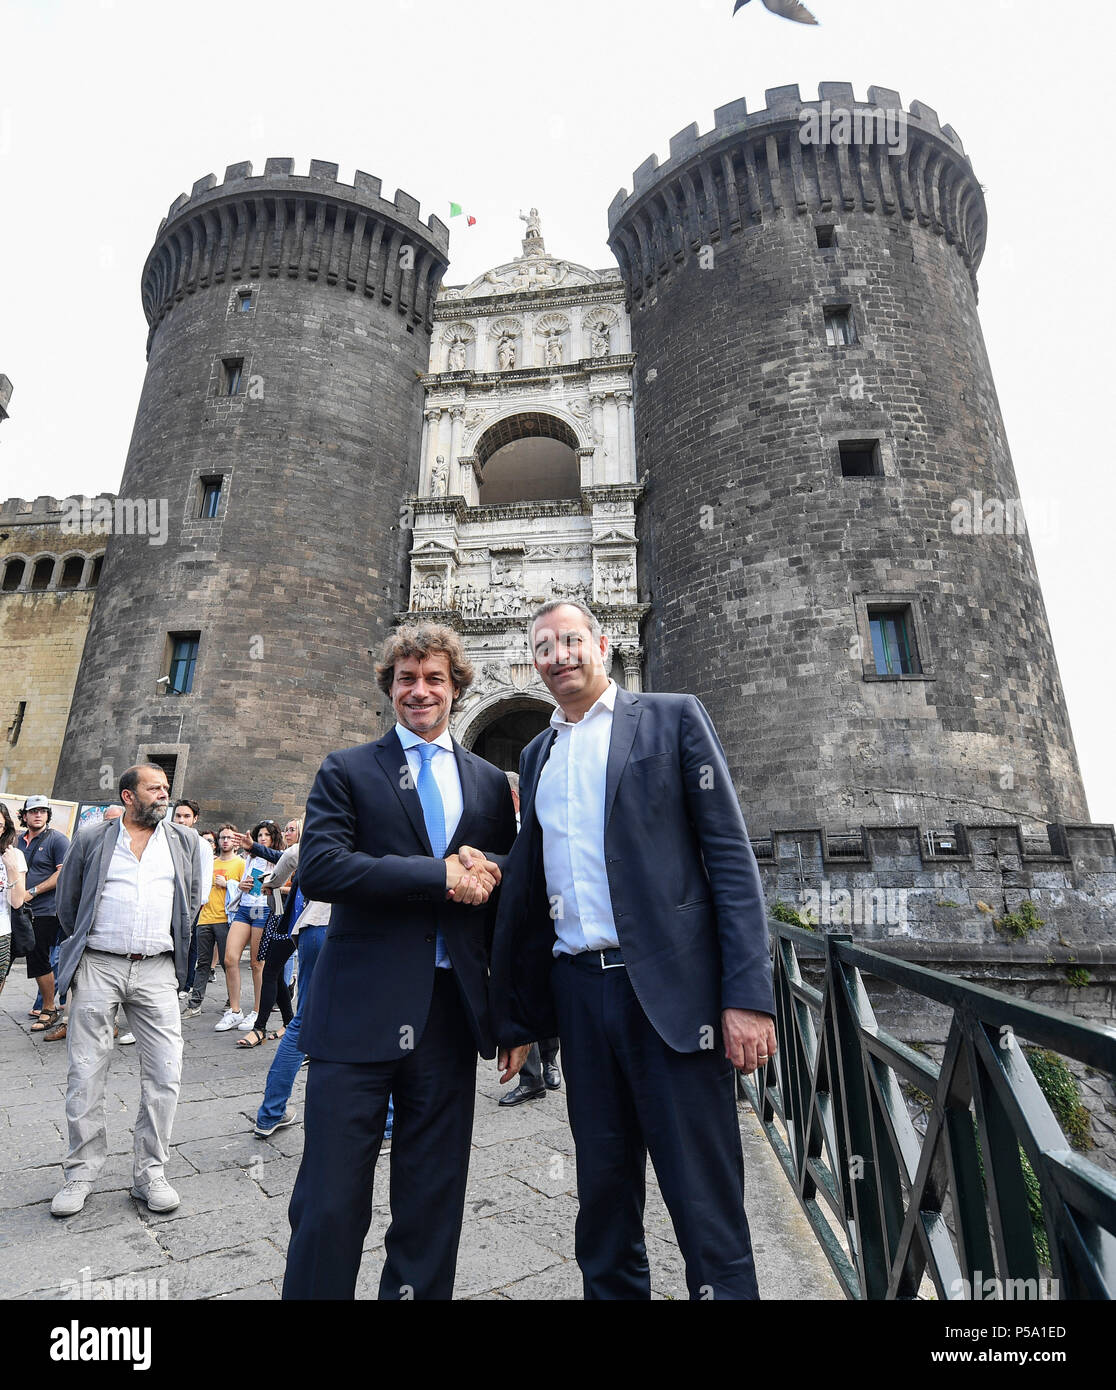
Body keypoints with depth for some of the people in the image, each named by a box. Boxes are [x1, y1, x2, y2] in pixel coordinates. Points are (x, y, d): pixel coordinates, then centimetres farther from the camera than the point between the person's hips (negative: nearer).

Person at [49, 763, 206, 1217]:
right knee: (85, 1073, 6)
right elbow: (67, 902, 13)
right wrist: (84, 947, 14)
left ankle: (149, 1172, 16)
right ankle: (82, 1172, 24)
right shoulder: (92, 839, 4)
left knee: (164, 1073, 0)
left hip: (157, 971, 1)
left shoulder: (184, 841, 9)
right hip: (98, 967, -1)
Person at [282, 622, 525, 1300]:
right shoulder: (348, 770, 3)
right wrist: (440, 873, -18)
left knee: (433, 1206, 15)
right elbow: (319, 867, -12)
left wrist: (487, 867, -10)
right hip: (360, 1012, -2)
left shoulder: (490, 781, 11)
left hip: (453, 1014, 3)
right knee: (331, 1204, 5)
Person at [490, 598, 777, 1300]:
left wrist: (748, 996, -14)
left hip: (671, 988, -4)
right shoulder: (538, 754, 14)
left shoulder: (674, 717, 0)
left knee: (704, 1201, 5)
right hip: (578, 989, 5)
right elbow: (530, 880, 16)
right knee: (603, 1191, 18)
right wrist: (515, 1013, 14)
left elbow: (731, 854, -6)